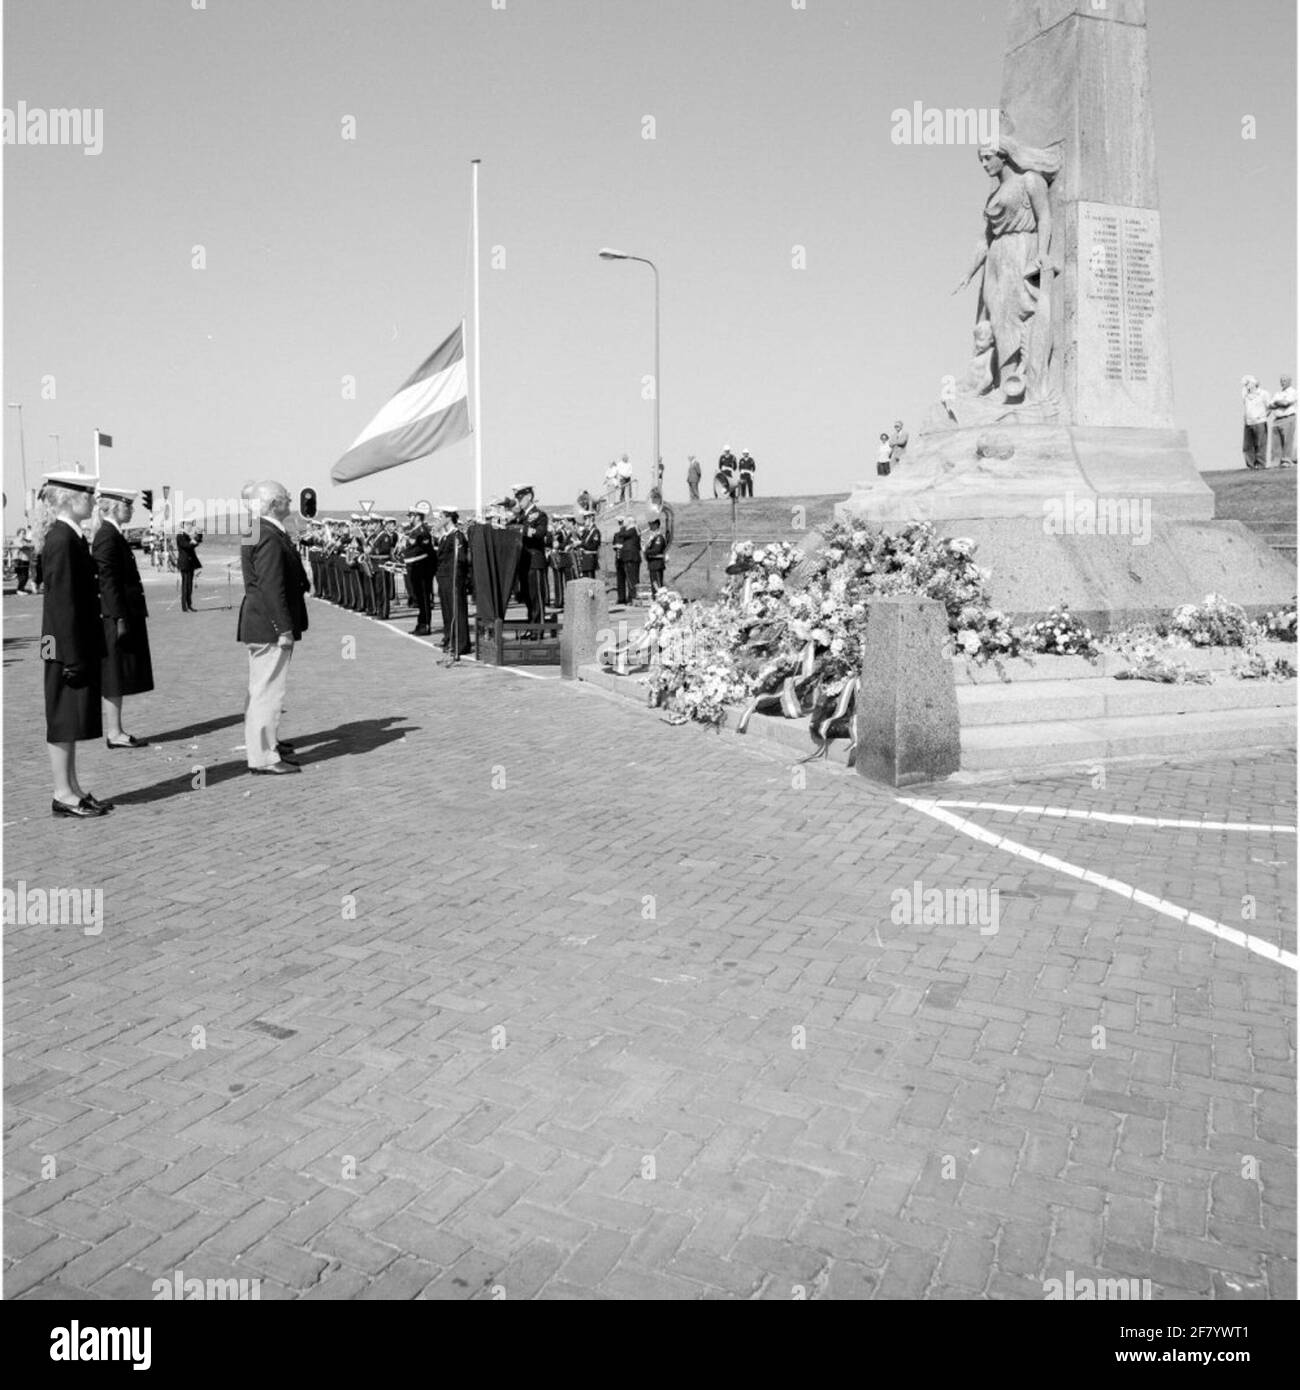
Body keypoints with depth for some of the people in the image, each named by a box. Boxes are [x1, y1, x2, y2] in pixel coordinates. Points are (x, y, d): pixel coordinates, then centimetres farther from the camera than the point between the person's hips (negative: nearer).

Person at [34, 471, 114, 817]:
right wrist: (73, 655, -21)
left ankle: (72, 788, 22)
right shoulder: (62, 539, -16)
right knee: (63, 719, -1)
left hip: (79, 642, 9)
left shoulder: (72, 537, 13)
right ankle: (63, 794, 7)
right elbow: (62, 601, -20)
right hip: (67, 644, -9)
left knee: (72, 720, 14)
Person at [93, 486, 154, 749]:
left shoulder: (115, 535, 16)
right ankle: (114, 733, 0)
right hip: (117, 618, -10)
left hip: (127, 616, 10)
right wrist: (120, 618, -21)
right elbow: (107, 582, -20)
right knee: (115, 679, -4)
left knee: (118, 680, 13)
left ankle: (113, 730, 19)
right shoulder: (107, 537, -14)